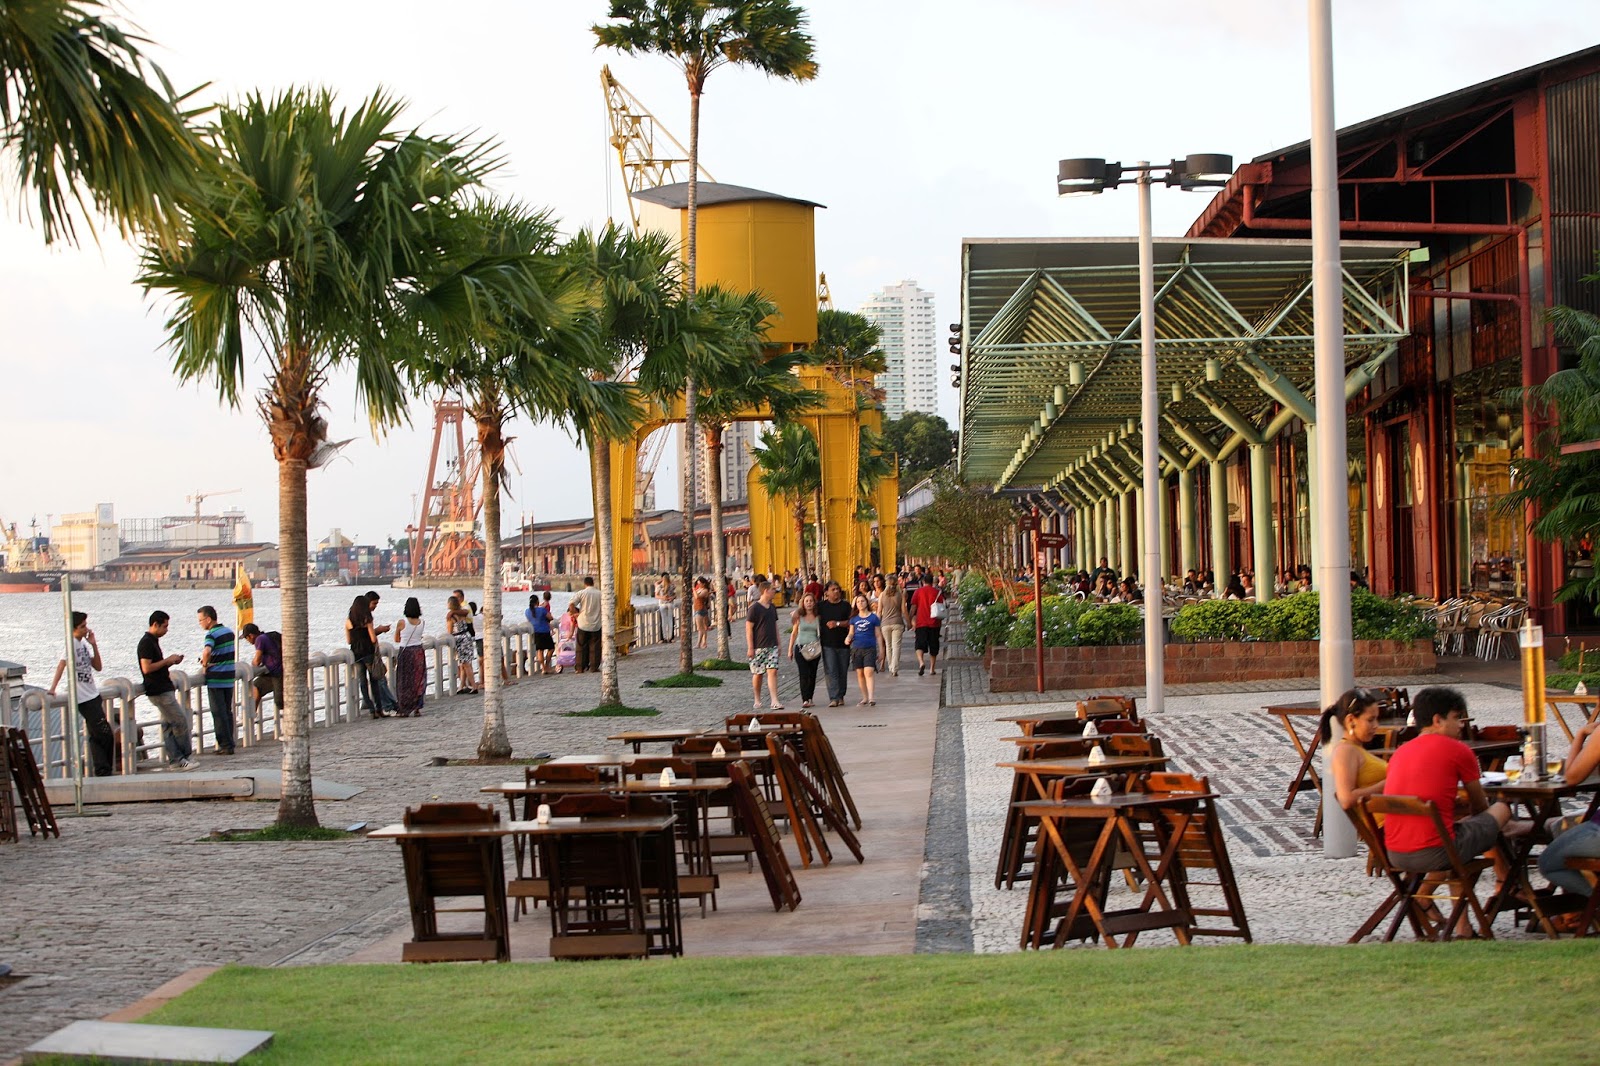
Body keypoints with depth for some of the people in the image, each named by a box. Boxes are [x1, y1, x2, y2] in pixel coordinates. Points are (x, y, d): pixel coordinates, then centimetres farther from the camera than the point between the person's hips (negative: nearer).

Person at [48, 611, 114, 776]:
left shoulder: (84, 642, 12)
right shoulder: (71, 643, -12)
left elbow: (97, 666, 13)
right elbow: (62, 665, -22)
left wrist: (94, 645, 1)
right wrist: (53, 688, -31)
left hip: (93, 694, 8)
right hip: (83, 698, -8)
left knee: (96, 736, 11)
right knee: (105, 735, -9)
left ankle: (102, 772, 17)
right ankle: (103, 772, -1)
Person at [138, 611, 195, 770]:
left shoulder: (153, 641, 16)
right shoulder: (146, 642, -15)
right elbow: (146, 668, -22)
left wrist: (171, 662, 8)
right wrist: (167, 660, -15)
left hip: (164, 689, 10)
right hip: (159, 691, -10)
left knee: (168, 725, 9)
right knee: (180, 721, -6)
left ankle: (176, 760, 10)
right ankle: (186, 756, 5)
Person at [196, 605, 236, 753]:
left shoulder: (212, 634, -15)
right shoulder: (229, 632, 10)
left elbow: (207, 651, -34)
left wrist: (205, 664, -16)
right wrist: (207, 660, 10)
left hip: (216, 680, -7)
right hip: (229, 679, 7)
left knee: (219, 713, -2)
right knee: (227, 712, 13)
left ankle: (225, 745, -1)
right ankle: (229, 743, 15)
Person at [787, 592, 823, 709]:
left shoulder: (818, 617, 7)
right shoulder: (799, 616, 4)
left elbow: (821, 633, 11)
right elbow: (794, 633, 8)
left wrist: (821, 648, 4)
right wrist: (790, 649, 7)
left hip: (815, 649, 2)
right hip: (801, 648, -2)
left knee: (812, 674, 4)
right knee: (804, 674, -10)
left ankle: (809, 698, 13)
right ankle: (805, 699, -13)